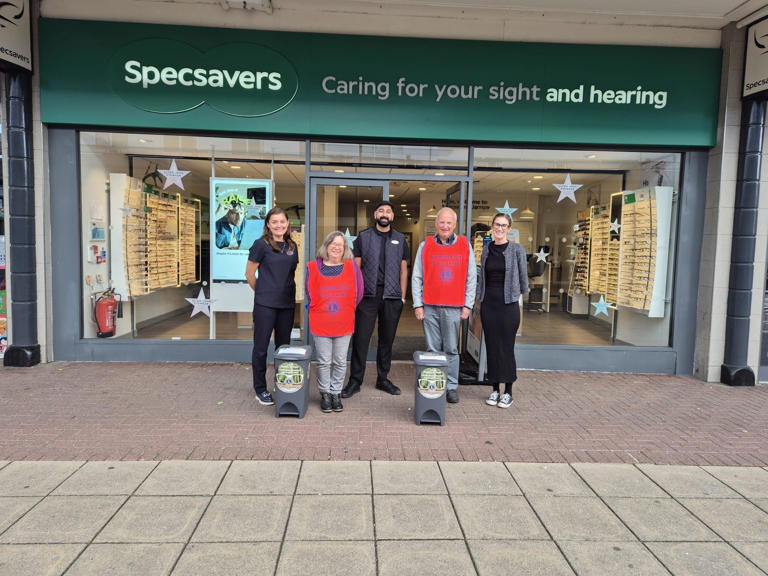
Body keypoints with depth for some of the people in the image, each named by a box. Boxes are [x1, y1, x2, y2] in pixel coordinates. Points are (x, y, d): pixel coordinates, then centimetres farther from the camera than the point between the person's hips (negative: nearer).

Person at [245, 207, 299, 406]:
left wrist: (285, 291, 13)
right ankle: (260, 389, 14)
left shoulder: (292, 246, 10)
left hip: (287, 303, 5)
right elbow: (249, 273, -2)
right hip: (265, 304, -5)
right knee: (261, 347, 1)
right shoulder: (261, 245, -6)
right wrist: (262, 292, 7)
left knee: (283, 345, 13)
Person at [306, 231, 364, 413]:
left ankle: (336, 393, 22)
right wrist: (317, 310, 6)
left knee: (340, 362, 8)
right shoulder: (313, 267, 2)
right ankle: (325, 394, 21)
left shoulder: (352, 266, 1)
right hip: (320, 323, 0)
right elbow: (310, 293, 7)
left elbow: (358, 292, 4)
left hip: (344, 323, 1)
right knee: (324, 362, 6)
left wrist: (347, 310, 7)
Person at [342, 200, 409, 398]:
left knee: (387, 339, 9)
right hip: (368, 294, -2)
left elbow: (403, 269, 11)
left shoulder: (400, 239, 11)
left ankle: (383, 379, 21)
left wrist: (402, 296, 5)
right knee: (361, 338, -2)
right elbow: (356, 267, 4)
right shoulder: (363, 237, 6)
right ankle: (355, 381, 7)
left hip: (392, 296, 2)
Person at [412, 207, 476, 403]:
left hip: (454, 308, 0)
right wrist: (418, 305, 1)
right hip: (430, 306, 0)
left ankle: (452, 387, 12)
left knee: (451, 349, 4)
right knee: (433, 349, 5)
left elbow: (471, 278, 7)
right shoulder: (426, 246, 6)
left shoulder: (465, 246, 6)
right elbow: (417, 277, 6)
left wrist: (467, 305, 2)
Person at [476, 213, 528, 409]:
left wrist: (520, 298, 2)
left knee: (507, 347, 0)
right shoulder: (486, 249, 10)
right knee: (491, 346, 7)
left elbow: (523, 276, 2)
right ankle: (495, 390, 18)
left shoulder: (517, 249, -2)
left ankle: (508, 392, 12)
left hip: (508, 304, -4)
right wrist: (480, 299, 12)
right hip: (488, 303, 4)